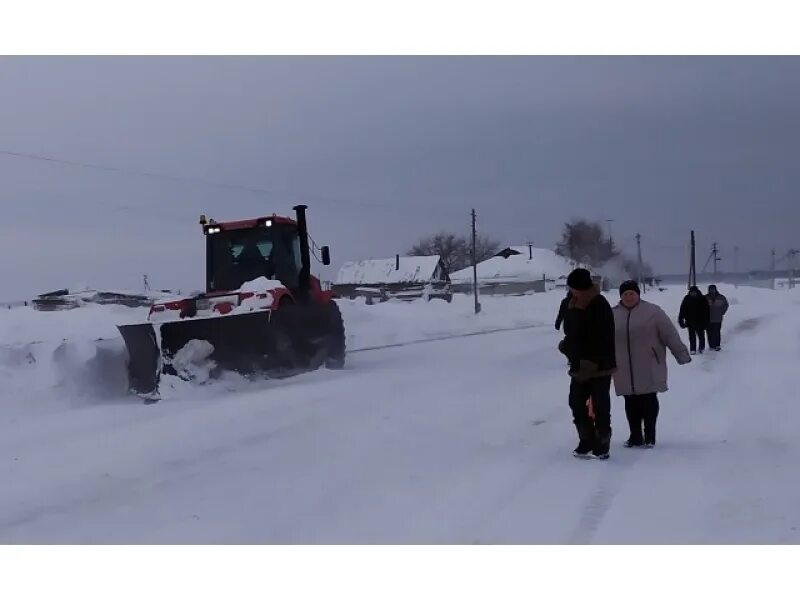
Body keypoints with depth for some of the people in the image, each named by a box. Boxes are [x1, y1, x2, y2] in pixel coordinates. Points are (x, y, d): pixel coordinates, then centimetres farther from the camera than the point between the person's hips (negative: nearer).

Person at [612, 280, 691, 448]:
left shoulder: (652, 311, -3)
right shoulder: (613, 315, 6)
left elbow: (670, 334, -4)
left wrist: (682, 355, -6)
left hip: (649, 369, -3)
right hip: (625, 371, 3)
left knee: (649, 401, 1)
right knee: (631, 403, 6)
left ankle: (649, 437, 10)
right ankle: (635, 436, 16)